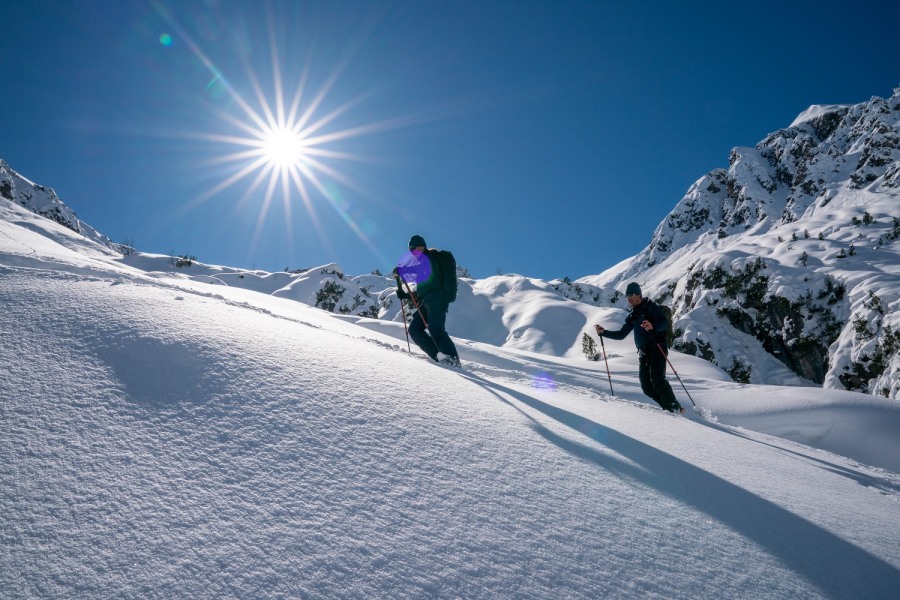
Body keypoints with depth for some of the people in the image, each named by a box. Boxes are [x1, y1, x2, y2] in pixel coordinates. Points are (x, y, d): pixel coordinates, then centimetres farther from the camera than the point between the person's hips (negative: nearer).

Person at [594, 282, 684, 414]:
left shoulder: (650, 307, -2)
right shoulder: (632, 315, 20)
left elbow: (665, 323, -18)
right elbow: (621, 334, 24)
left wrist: (653, 326, -39)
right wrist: (603, 332, 13)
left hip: (657, 349, -7)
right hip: (643, 352, 7)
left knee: (657, 380, -23)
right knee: (646, 385, -4)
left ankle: (675, 408, -18)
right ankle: (668, 407, 4)